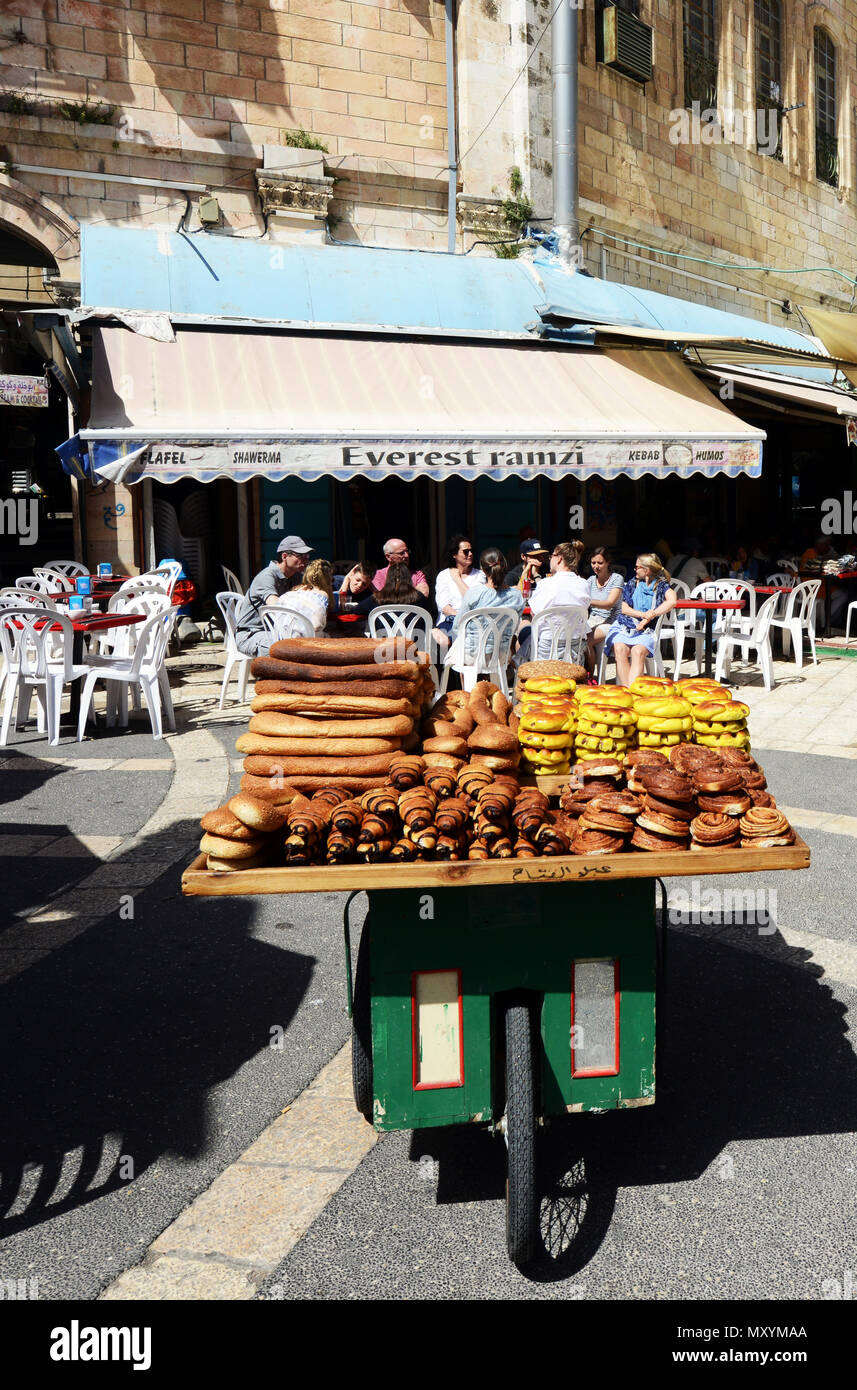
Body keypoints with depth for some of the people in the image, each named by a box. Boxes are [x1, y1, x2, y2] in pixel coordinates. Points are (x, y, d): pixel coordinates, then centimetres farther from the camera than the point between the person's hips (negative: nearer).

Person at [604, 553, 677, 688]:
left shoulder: (661, 585, 10)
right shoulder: (632, 583, 19)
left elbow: (672, 601, -9)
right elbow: (624, 608, 12)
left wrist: (648, 618, -12)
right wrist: (643, 614, -7)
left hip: (646, 630, -2)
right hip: (623, 626, 2)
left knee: (638, 651, -35)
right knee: (620, 649, -31)